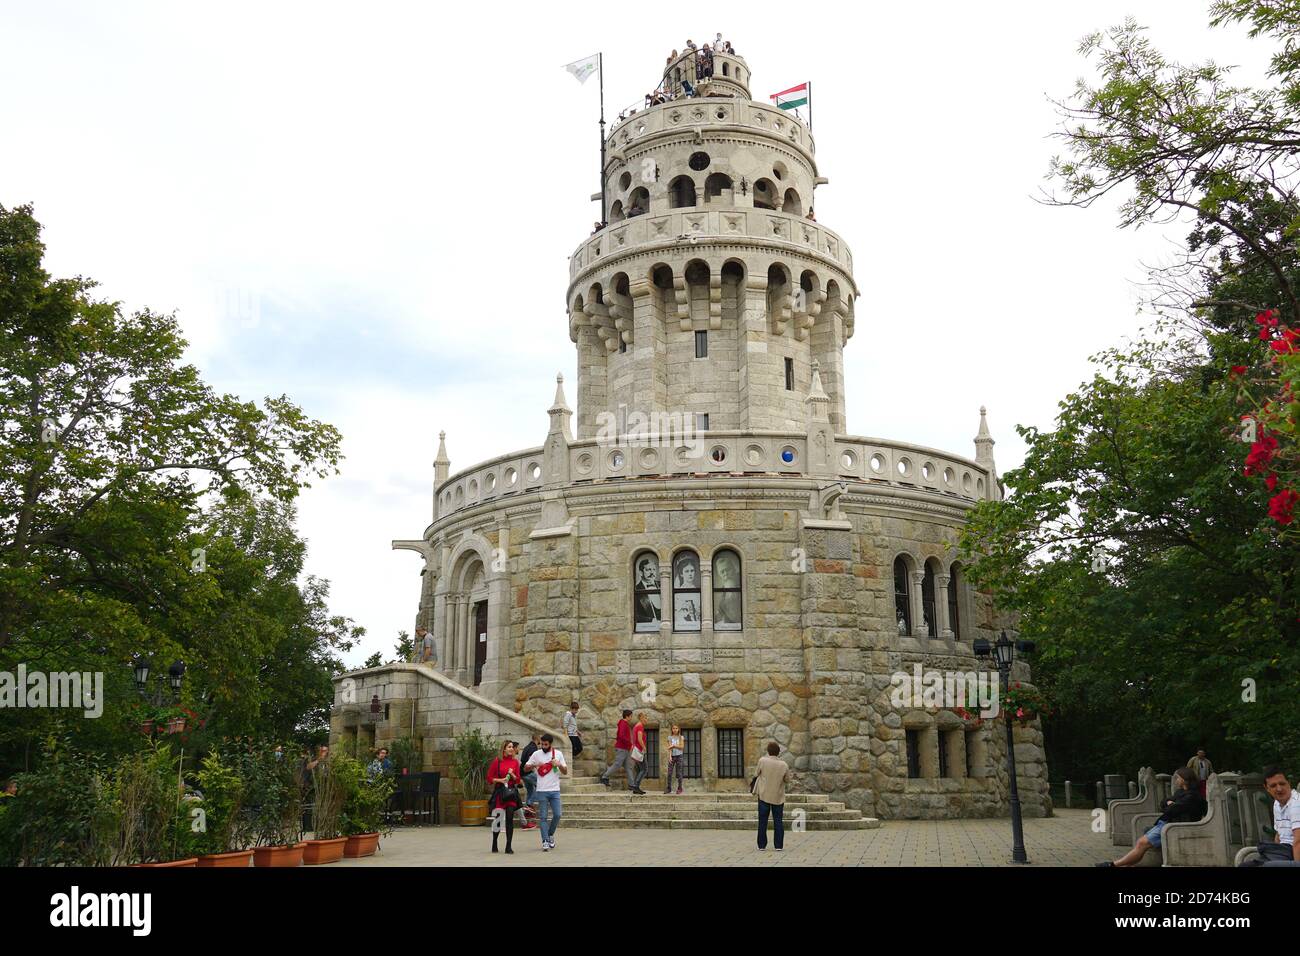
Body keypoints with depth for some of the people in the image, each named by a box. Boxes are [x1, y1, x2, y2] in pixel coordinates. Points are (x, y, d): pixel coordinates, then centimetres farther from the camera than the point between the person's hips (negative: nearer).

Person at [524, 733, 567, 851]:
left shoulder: (558, 754, 4)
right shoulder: (536, 754, 1)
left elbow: (565, 771, 8)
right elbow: (525, 768, 4)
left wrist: (559, 765, -13)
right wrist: (534, 764, -16)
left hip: (555, 790, 1)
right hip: (542, 791, -1)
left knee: (557, 815, -2)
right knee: (543, 817, -3)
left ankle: (550, 834, 22)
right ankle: (545, 841, 0)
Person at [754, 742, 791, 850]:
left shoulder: (762, 761, -15)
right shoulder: (784, 765, -11)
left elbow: (756, 774, 0)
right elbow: (787, 780, 1)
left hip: (764, 795, -1)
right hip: (778, 797, 1)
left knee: (763, 821, 8)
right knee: (778, 821, 10)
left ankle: (762, 845, 10)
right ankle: (778, 845, 8)